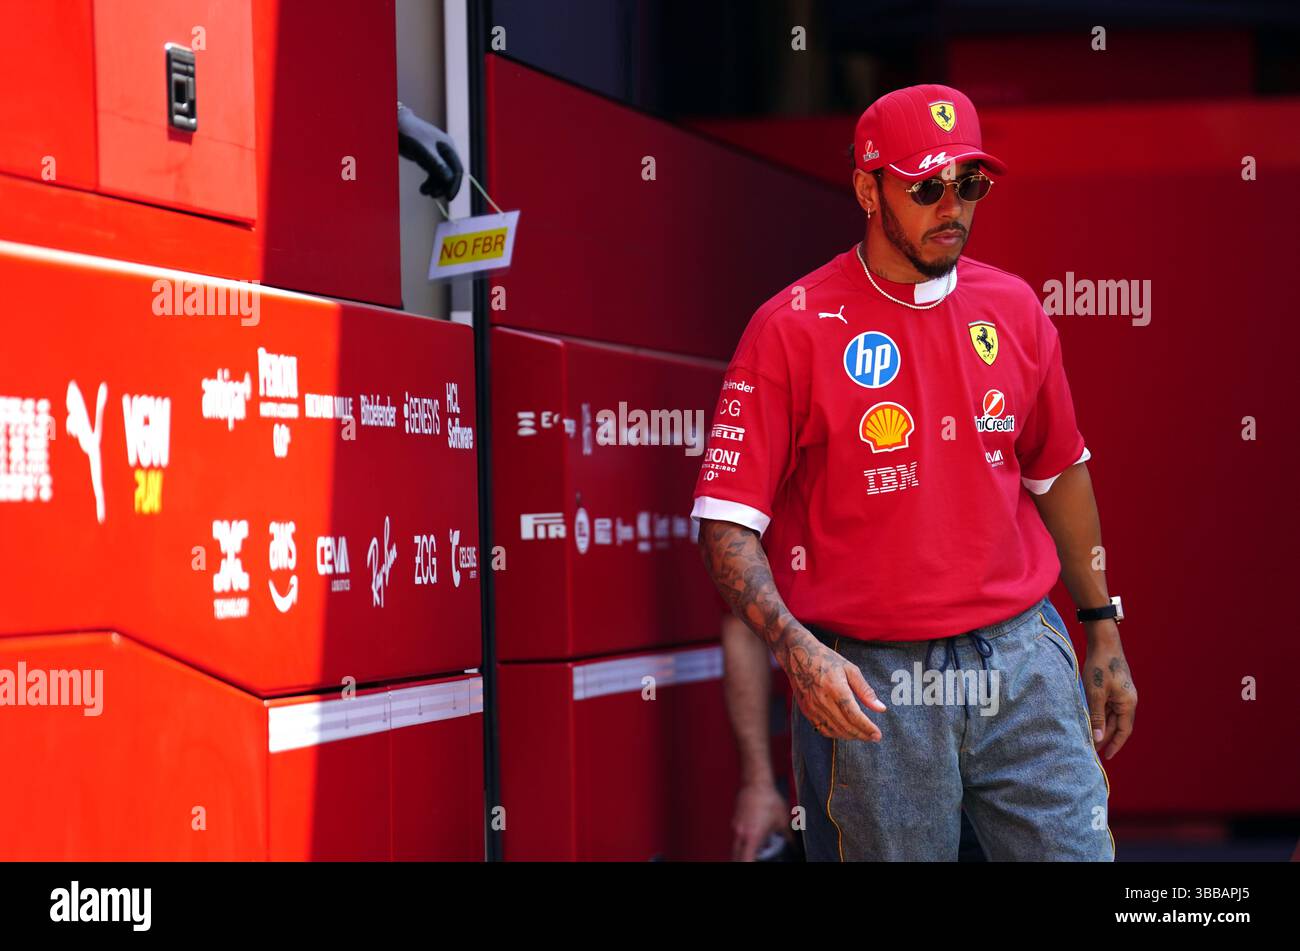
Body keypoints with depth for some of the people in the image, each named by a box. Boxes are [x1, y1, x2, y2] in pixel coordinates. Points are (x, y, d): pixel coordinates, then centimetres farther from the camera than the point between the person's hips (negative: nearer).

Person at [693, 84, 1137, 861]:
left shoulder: (1014, 308, 7)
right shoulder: (793, 329, -8)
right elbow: (728, 522, -11)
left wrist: (1102, 627, 20)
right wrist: (796, 649, -25)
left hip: (1025, 660, 4)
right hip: (873, 684, -4)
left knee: (1076, 846, 2)